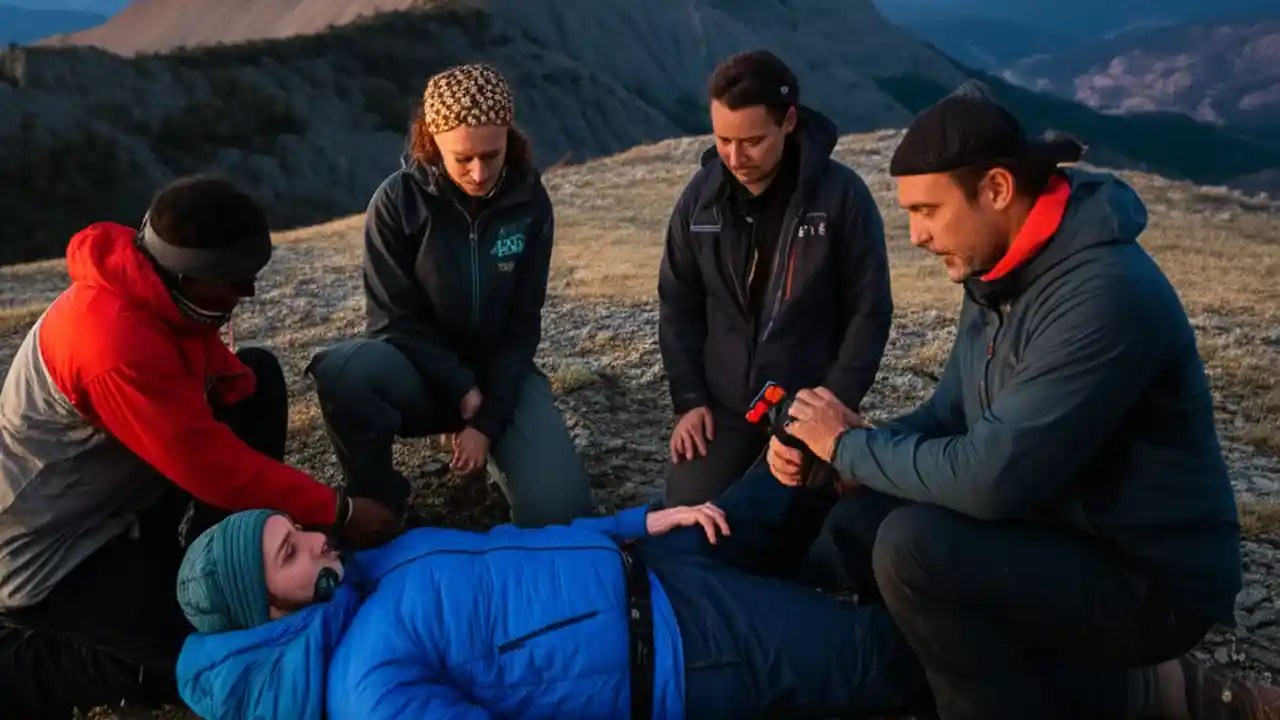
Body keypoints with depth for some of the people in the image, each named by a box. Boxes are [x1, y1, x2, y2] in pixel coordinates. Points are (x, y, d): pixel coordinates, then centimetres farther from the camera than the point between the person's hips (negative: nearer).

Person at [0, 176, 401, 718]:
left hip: (124, 499, 9)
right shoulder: (117, 342, -33)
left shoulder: (161, 292, -6)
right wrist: (337, 511, -22)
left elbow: (229, 382, 3)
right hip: (49, 555, -9)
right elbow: (210, 464, -29)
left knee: (260, 374, -1)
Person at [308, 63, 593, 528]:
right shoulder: (398, 201, -14)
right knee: (341, 372, -36)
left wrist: (487, 422, -15)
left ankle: (498, 451, 14)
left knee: (559, 508, -21)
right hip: (422, 371, -1)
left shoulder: (529, 202, -8)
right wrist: (461, 389, -19)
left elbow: (522, 325, -7)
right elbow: (396, 318, -10)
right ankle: (378, 505, -9)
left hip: (500, 372, 1)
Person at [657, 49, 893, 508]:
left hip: (808, 405, -2)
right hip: (722, 404, 3)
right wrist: (689, 399, -3)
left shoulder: (842, 195, -12)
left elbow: (870, 311, -7)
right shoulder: (701, 196, -2)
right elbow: (678, 305, 5)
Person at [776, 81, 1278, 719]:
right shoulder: (1000, 273, 2)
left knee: (911, 547, -27)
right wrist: (824, 451, -8)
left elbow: (990, 477, -31)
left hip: (1148, 582, -9)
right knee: (855, 526, -1)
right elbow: (951, 414, 8)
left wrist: (852, 446, -15)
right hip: (1062, 533, 9)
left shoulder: (1105, 294, -28)